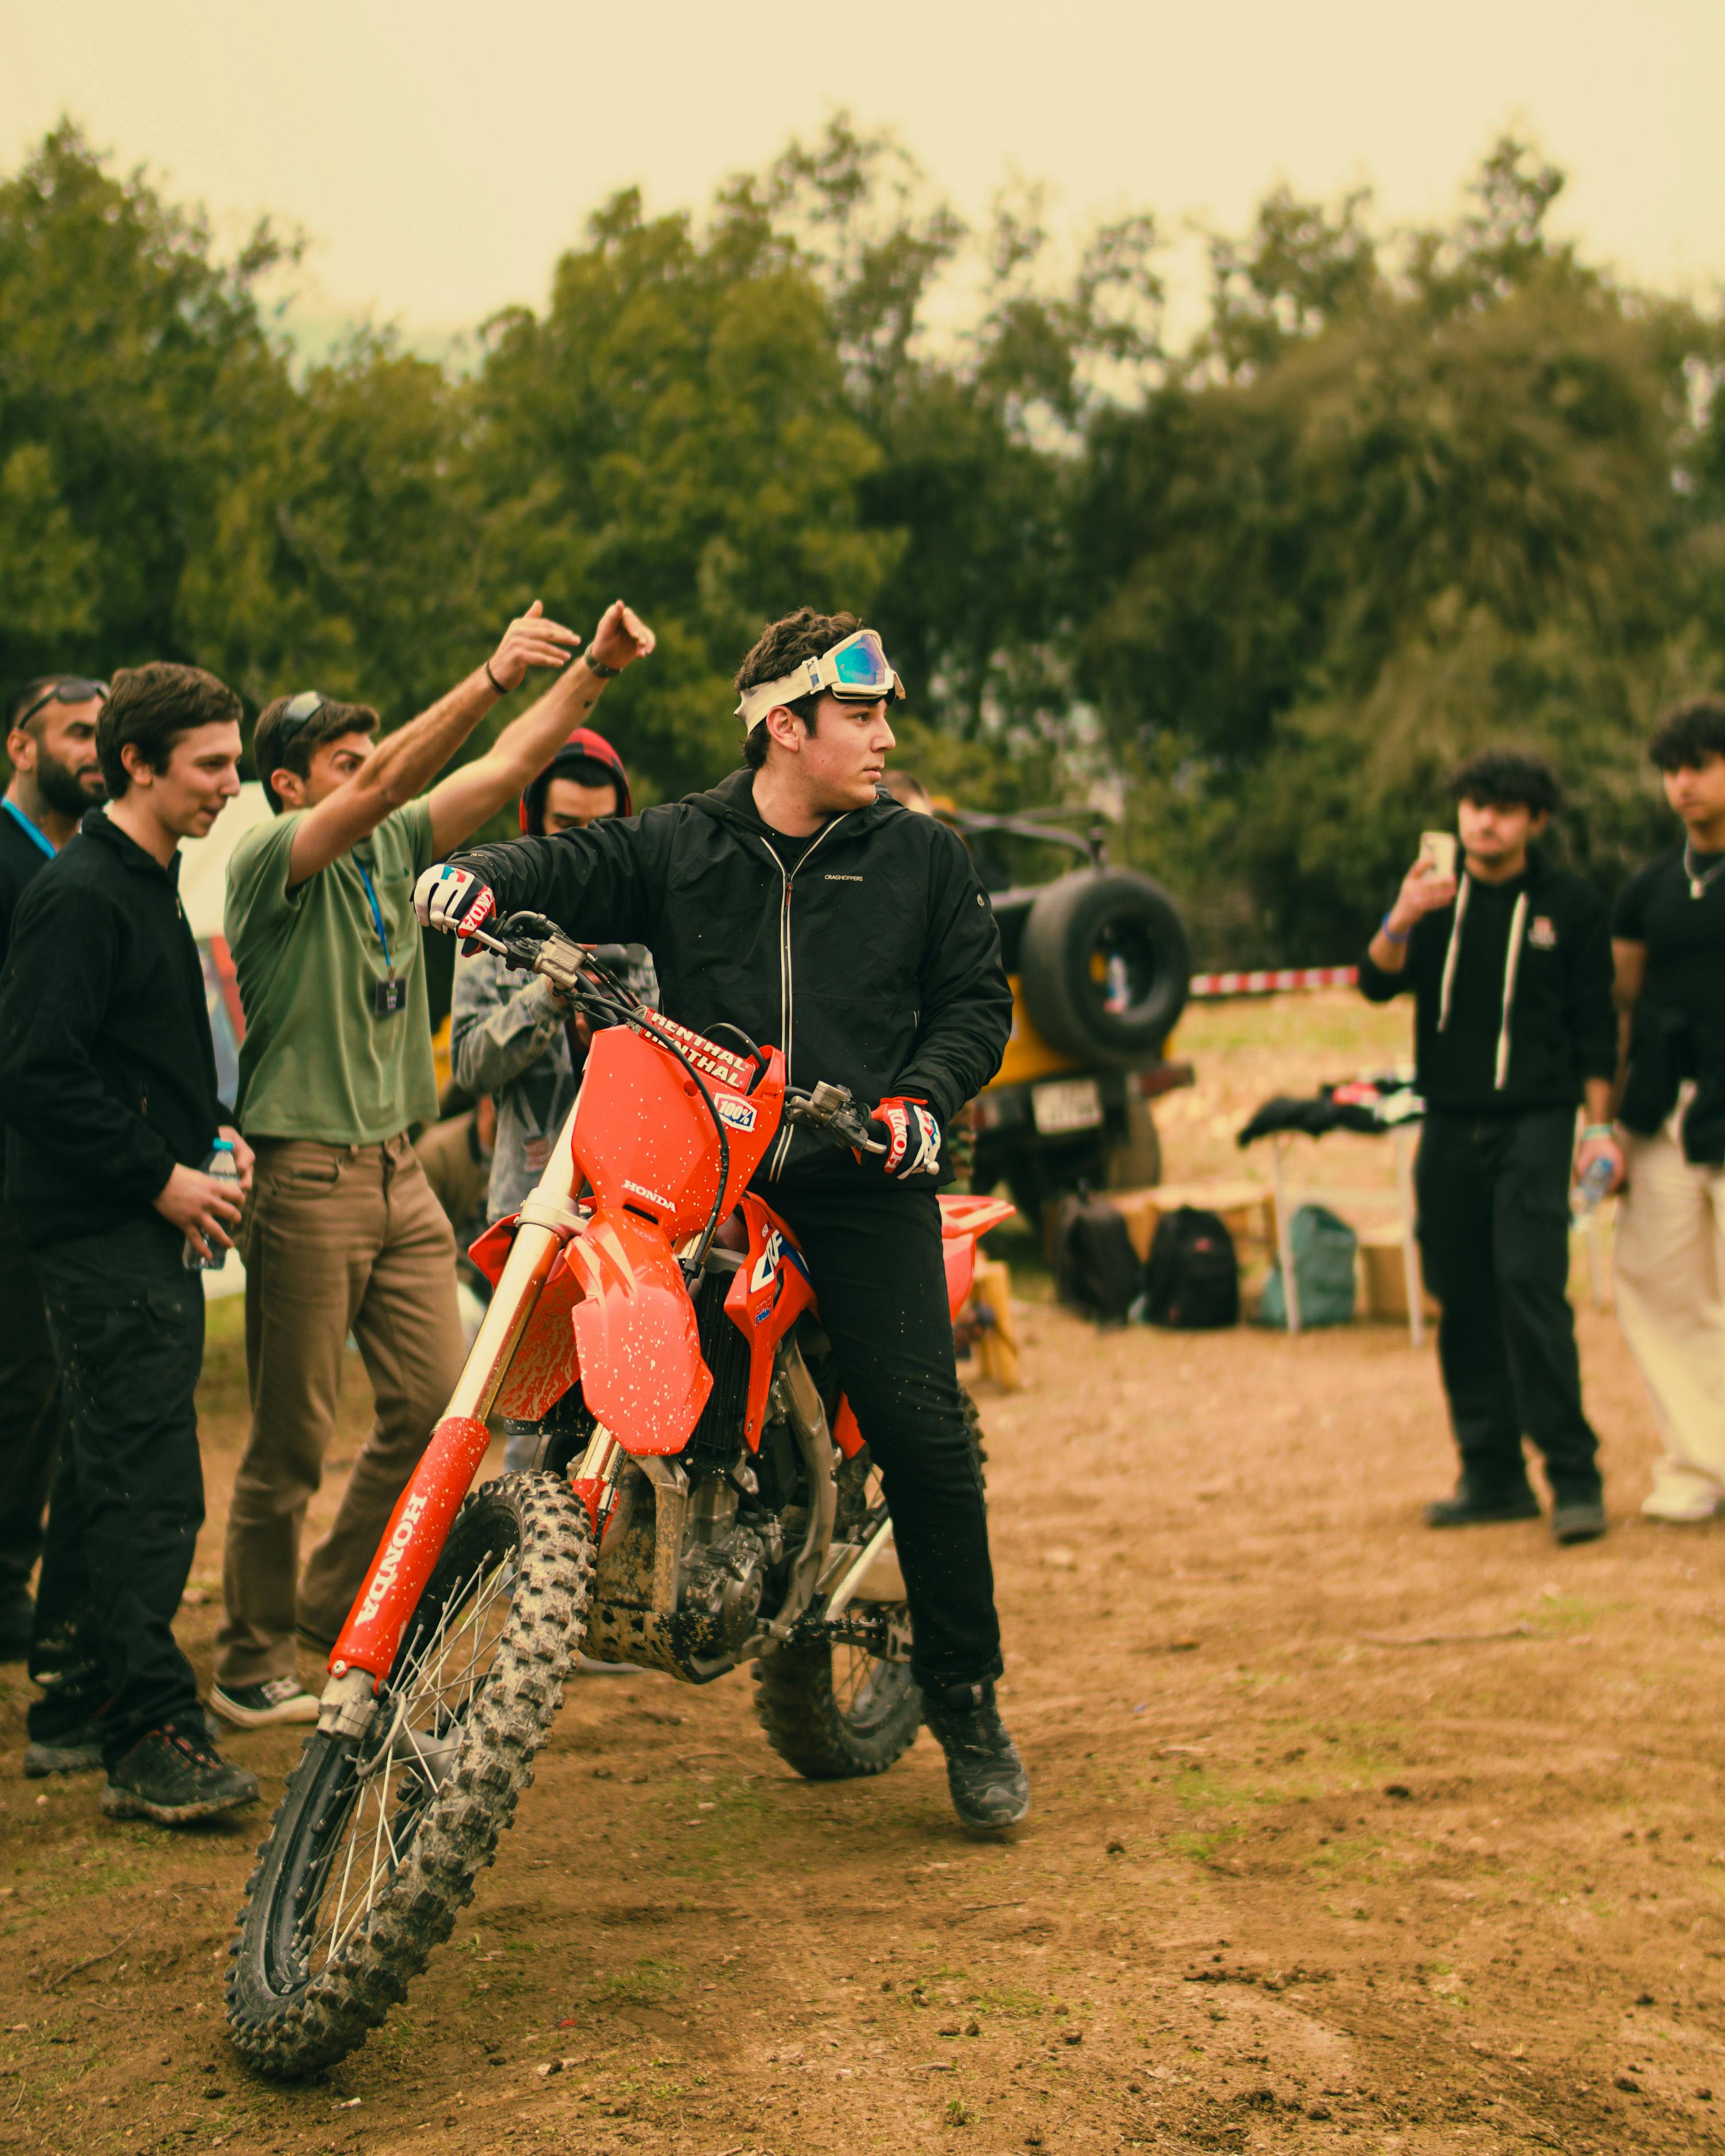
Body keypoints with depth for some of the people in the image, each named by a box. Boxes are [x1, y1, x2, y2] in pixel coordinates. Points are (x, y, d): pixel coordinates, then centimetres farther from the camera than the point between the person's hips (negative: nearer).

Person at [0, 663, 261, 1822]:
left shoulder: (154, 885, 18)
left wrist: (215, 1134, 12)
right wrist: (161, 1178, -17)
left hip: (144, 1225, 10)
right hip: (103, 1231, -10)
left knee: (112, 1469, 16)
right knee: (149, 1481, -12)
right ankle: (154, 1736, -11)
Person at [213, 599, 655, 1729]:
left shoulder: (395, 847, 11)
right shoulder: (271, 860, -9)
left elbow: (507, 768, 4)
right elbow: (381, 789, -25)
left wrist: (594, 672, -11)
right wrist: (494, 676, -35)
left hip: (398, 1170, 7)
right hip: (305, 1172, -7)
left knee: (438, 1402, 4)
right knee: (293, 1438, 0)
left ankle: (332, 1608, 23)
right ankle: (254, 1664, 13)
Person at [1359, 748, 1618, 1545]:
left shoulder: (1570, 905, 2)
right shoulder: (1438, 896, 9)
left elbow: (1595, 1025, 4)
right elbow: (1379, 984, -2)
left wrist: (1598, 1127, -2)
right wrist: (1401, 922, -21)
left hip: (1534, 1123, -4)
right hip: (1449, 1125, 4)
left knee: (1531, 1287, -15)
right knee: (1463, 1302, 6)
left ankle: (1574, 1477, -10)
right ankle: (1493, 1474, 15)